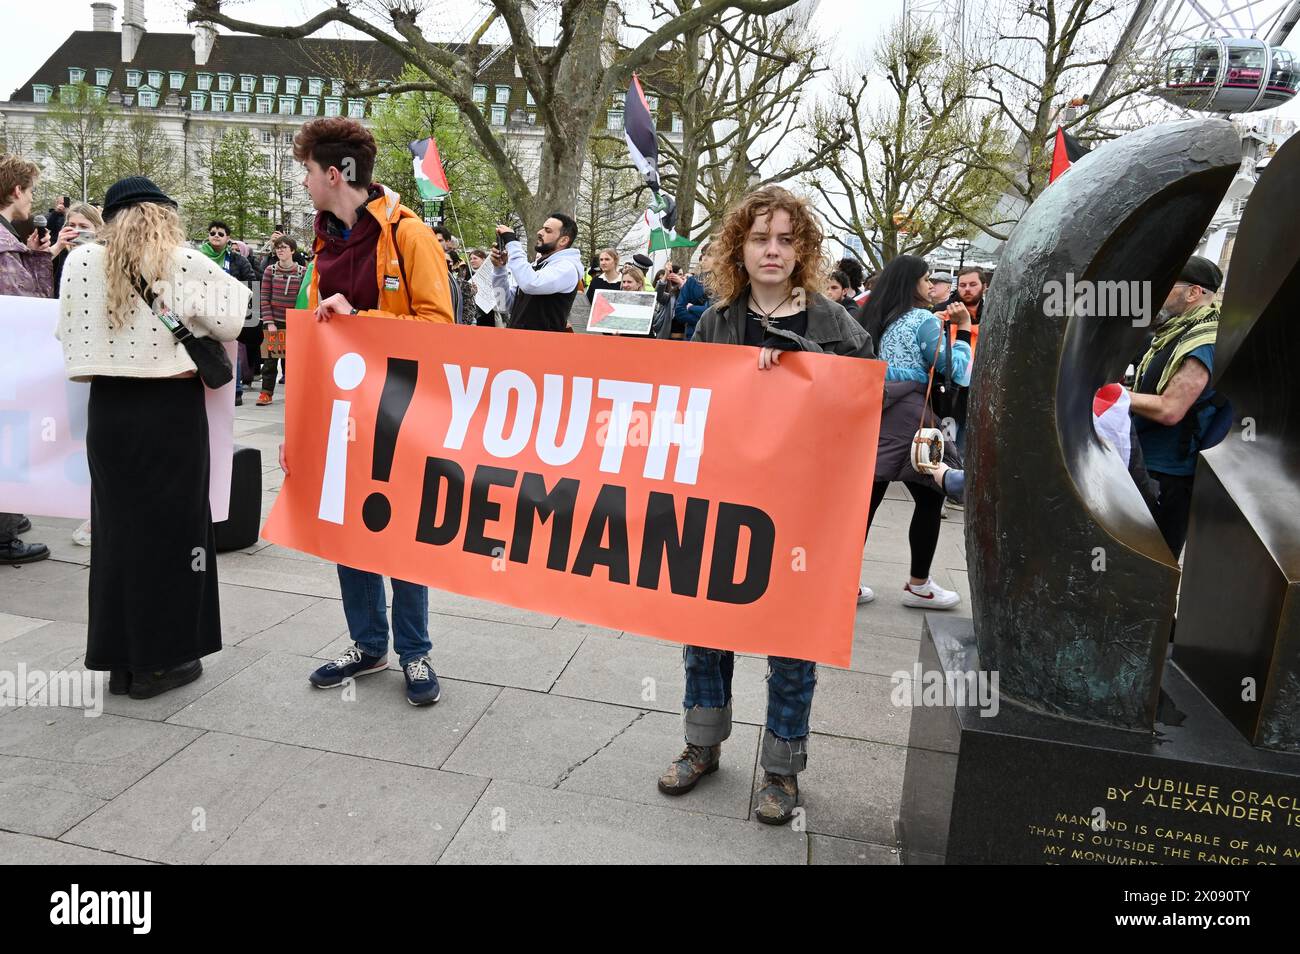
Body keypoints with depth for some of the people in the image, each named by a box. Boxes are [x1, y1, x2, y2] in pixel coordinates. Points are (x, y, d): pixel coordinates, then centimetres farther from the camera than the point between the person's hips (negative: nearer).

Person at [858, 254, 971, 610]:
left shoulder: (875, 317, 16)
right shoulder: (923, 320, -3)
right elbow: (958, 373, -4)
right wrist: (963, 331, 5)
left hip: (873, 413, 7)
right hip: (907, 416, -6)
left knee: (868, 497, 5)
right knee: (930, 498, 7)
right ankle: (918, 586, 13)